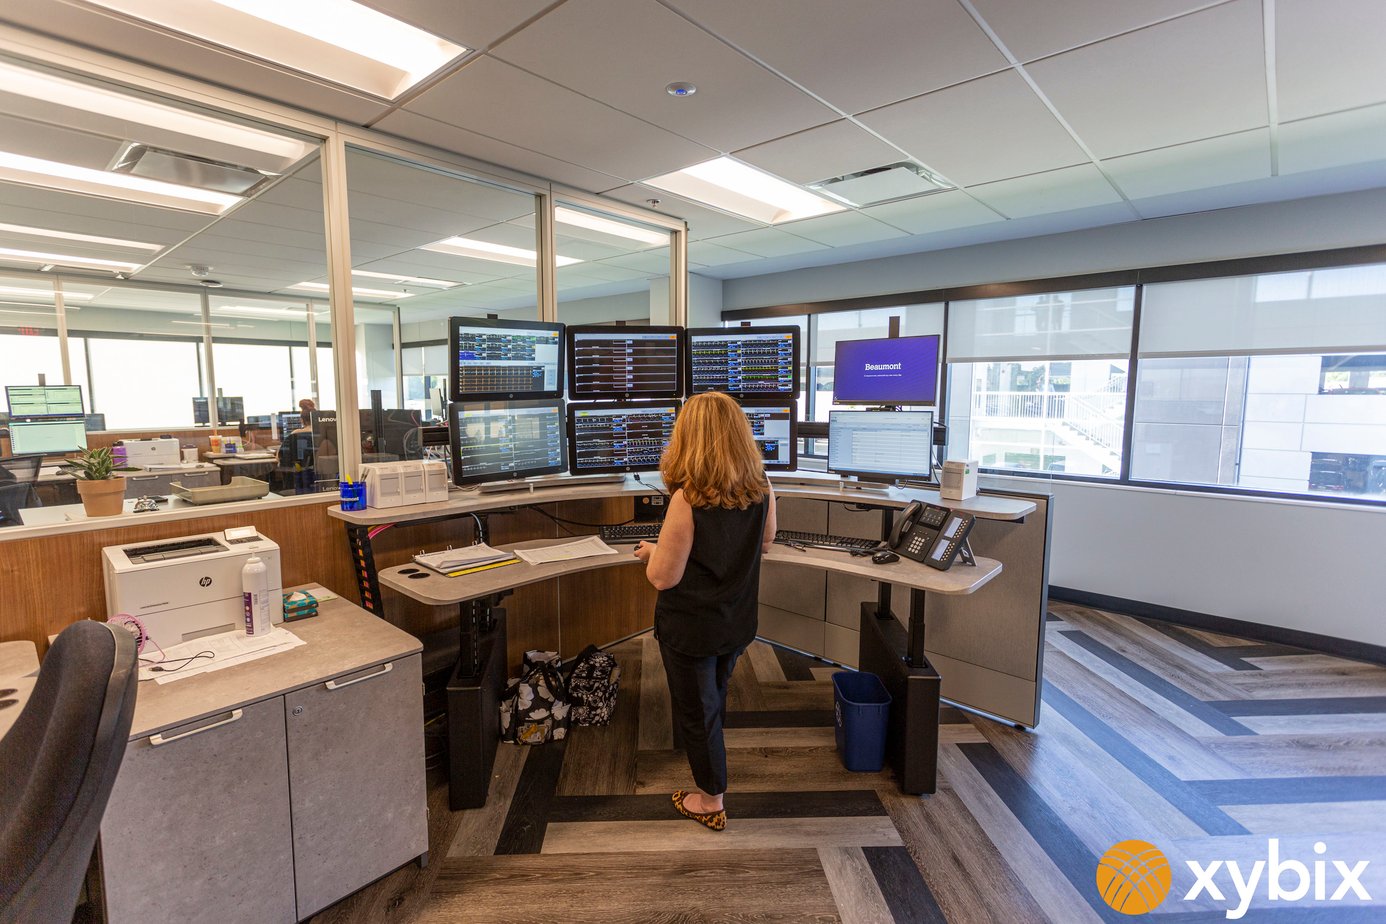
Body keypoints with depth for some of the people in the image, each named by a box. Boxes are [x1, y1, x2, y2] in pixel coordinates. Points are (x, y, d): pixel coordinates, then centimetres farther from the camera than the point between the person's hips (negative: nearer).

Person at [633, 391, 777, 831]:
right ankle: (706, 754, 58)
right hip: (737, 621, 6)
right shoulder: (762, 489, -12)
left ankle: (711, 801, 35)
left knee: (696, 710, 16)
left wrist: (651, 551, -4)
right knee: (715, 697, 31)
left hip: (690, 626, -6)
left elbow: (663, 577, -24)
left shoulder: (688, 499, -30)